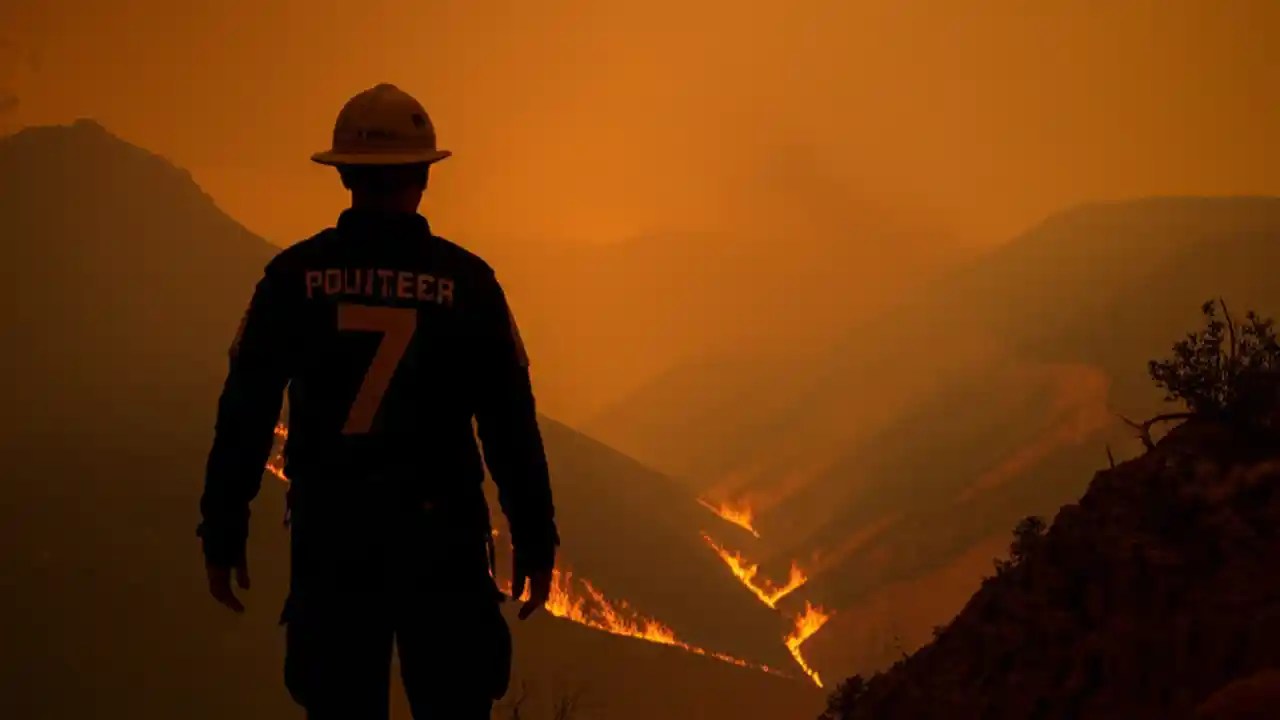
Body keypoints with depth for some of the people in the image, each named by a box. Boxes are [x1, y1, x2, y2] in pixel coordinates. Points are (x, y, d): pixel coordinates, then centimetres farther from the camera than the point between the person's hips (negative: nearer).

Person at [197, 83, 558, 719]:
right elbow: (510, 422, -2)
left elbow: (244, 412, -1)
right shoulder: (465, 280, -3)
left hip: (329, 535, 1)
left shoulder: (295, 275, 0)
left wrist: (223, 532, 6)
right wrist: (534, 539, 5)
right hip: (440, 535, -1)